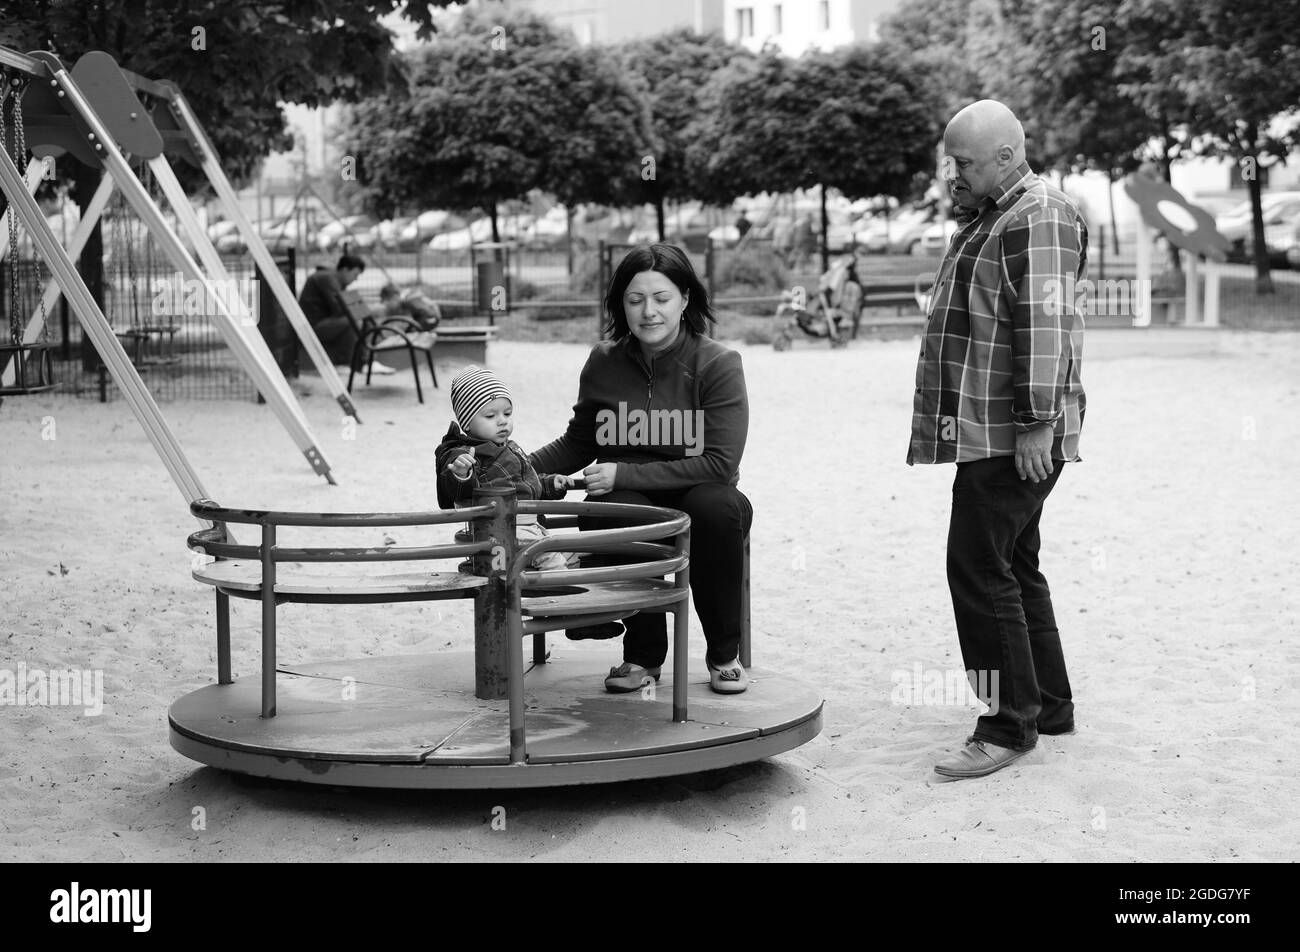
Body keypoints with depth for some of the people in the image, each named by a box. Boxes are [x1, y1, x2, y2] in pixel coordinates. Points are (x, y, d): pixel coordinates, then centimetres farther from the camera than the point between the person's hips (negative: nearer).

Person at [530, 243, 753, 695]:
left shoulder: (717, 363, -11)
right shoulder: (604, 362, 0)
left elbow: (719, 463, -18)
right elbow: (578, 445, 15)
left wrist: (624, 473, -21)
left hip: (698, 496, -1)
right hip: (628, 504, 2)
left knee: (716, 504, -35)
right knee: (613, 509, -33)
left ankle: (725, 654, -11)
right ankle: (643, 655, -9)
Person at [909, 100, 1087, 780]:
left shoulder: (1038, 219, -14)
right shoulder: (987, 217, 19)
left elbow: (1045, 327, -22)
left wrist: (1036, 423, -26)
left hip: (1014, 437, -11)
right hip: (987, 434, 11)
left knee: (979, 566, -11)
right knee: (1012, 566, 16)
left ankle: (1010, 725, -5)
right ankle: (1049, 704, 26)